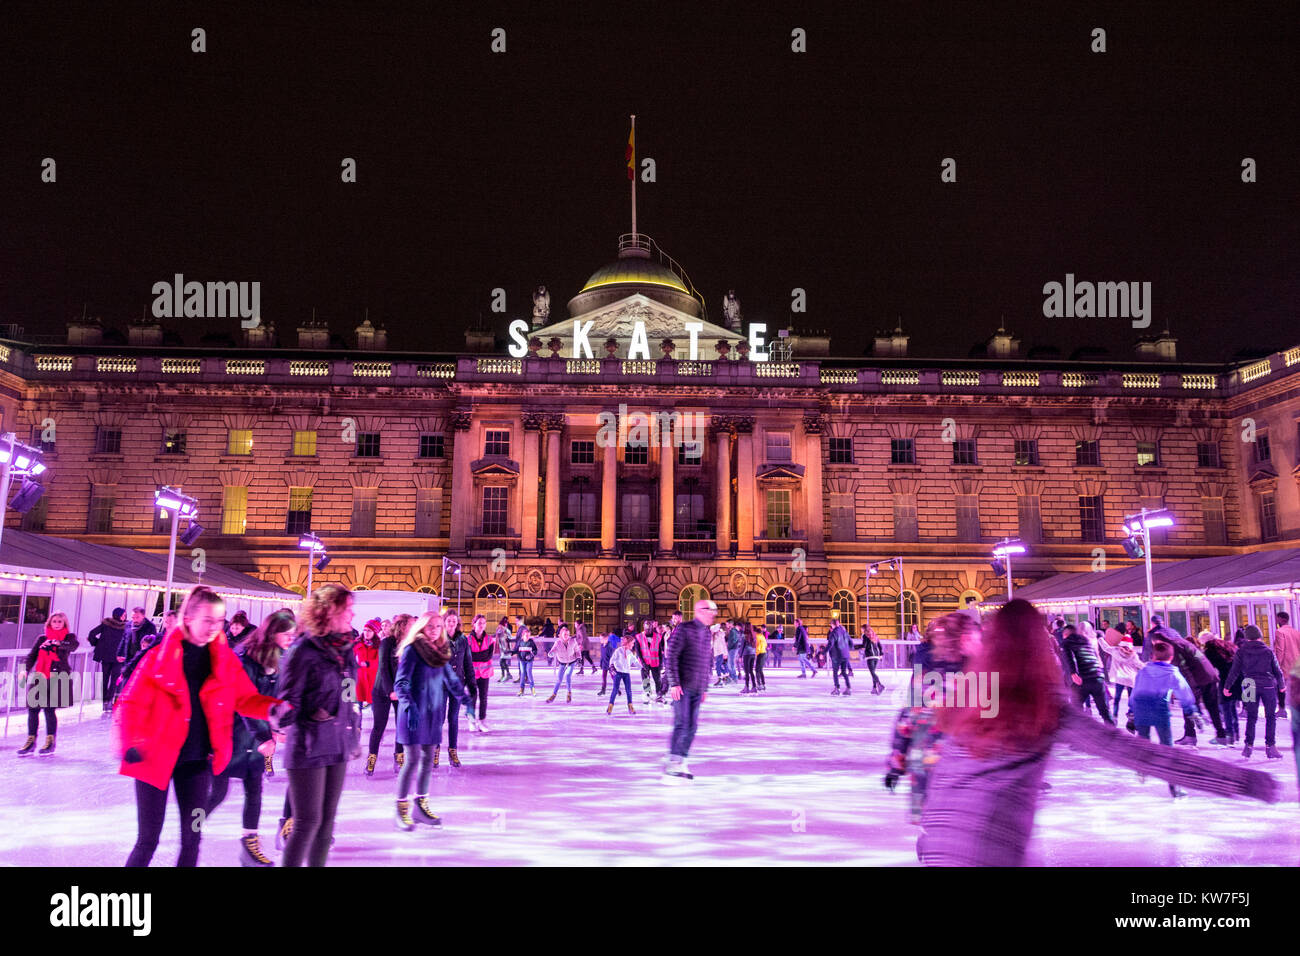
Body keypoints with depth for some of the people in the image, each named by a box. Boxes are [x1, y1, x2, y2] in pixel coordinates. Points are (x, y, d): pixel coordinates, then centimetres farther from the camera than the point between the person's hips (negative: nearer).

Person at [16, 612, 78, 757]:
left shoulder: (68, 637, 6)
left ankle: (50, 742, 4)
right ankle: (31, 741, 12)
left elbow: (73, 645, -16)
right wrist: (25, 669, -10)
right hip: (40, 678, 4)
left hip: (58, 678, -4)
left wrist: (58, 643, -34)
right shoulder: (43, 638, 15)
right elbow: (32, 655, 7)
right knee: (33, 708, 0)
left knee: (49, 708, -7)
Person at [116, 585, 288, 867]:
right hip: (156, 758, -3)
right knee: (148, 841, 2)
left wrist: (272, 708, -17)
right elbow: (131, 704, -9)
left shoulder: (225, 659, 1)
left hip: (198, 760, 3)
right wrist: (130, 745, -23)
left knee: (192, 839, 10)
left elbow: (246, 699, 3)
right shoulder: (160, 656, -10)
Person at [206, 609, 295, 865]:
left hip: (256, 731, 7)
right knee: (218, 791, -2)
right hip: (230, 731, -7)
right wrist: (264, 737, -25)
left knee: (254, 789, 7)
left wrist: (277, 728, -4)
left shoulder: (278, 659, 3)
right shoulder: (245, 657, -19)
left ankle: (250, 845, 17)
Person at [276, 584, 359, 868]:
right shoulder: (304, 650, -12)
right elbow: (288, 698, -10)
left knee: (328, 818, 12)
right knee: (308, 821, -2)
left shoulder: (345, 649, 9)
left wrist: (354, 735, 17)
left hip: (338, 746, 7)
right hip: (308, 748, -7)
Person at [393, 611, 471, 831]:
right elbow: (401, 682, -16)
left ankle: (421, 806, 20)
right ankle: (402, 810, 6)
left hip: (434, 712, 6)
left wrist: (465, 698, 21)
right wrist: (409, 705, -28)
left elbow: (450, 678, 21)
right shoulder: (412, 649, -11)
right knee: (413, 759, -5)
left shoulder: (440, 650, 9)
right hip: (415, 713, -6)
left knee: (428, 759, 10)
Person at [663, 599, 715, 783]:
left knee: (692, 727, 6)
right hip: (682, 688, -7)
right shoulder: (684, 630, -8)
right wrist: (674, 683, -18)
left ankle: (681, 763, 15)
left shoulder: (706, 634, 15)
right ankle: (672, 766, -5)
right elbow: (671, 656, -13)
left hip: (697, 689, 7)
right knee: (681, 725, -11)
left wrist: (705, 688, 19)